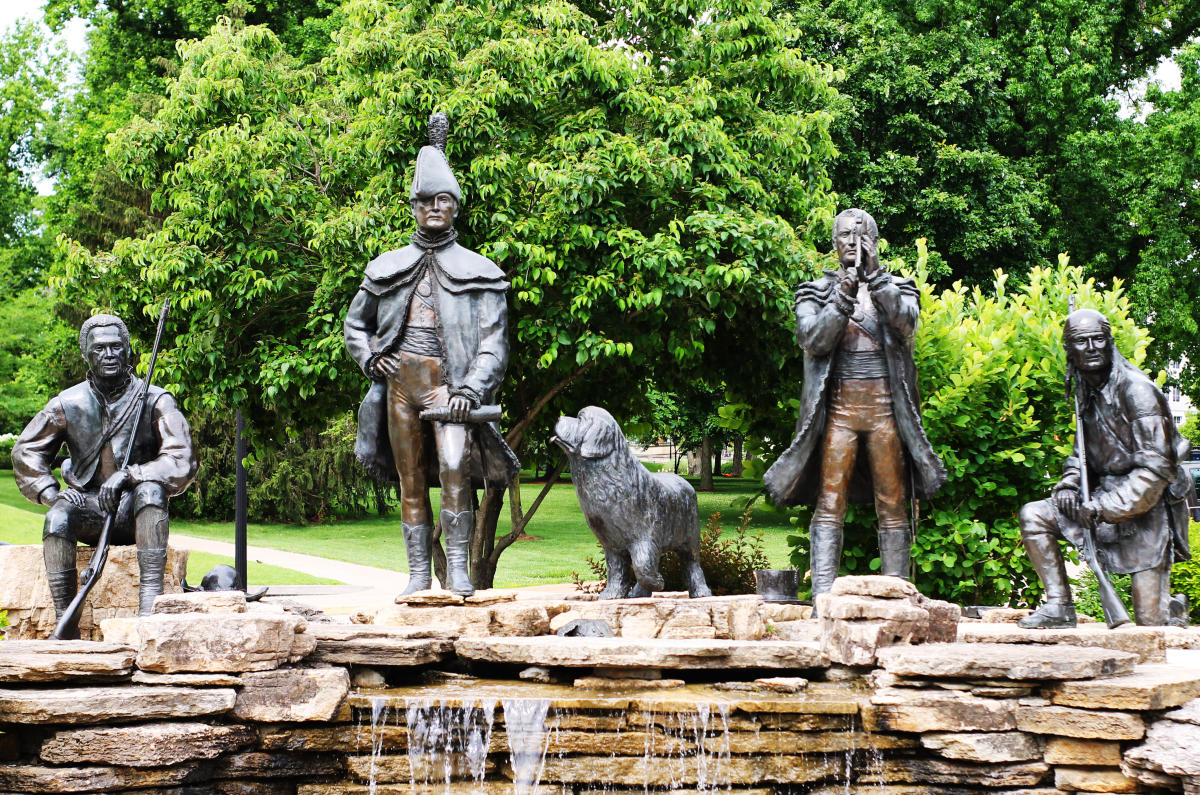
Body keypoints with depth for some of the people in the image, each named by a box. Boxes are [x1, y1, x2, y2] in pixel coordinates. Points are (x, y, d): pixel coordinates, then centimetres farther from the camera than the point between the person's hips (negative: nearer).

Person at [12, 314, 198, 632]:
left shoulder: (155, 401, -5)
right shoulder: (69, 404, 4)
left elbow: (183, 462, -14)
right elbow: (25, 451, 13)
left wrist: (128, 475, -27)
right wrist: (51, 492, -5)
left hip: (135, 514, -2)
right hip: (89, 512, 2)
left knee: (150, 489, -35)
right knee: (58, 517, -31)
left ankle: (151, 599, -40)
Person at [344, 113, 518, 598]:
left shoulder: (477, 272, 6)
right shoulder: (387, 269, 15)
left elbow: (493, 343, 0)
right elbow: (355, 323, 27)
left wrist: (470, 391, -13)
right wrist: (370, 360, 8)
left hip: (448, 381, -3)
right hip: (400, 383, 4)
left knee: (454, 466, -23)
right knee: (411, 479, 4)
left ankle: (458, 567, -18)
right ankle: (418, 573, 9)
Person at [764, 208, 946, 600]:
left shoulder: (896, 287, 13)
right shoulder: (816, 291, 12)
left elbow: (906, 323, -9)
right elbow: (813, 340, -6)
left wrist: (874, 274, -17)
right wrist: (844, 297, -18)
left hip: (885, 407, 1)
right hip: (839, 407, 0)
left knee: (893, 505, -1)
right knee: (829, 503, -7)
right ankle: (823, 597, -10)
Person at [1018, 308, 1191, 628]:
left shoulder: (1136, 390, -18)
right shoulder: (1088, 392, 7)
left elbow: (1155, 468, -22)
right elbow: (1083, 451, 19)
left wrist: (1103, 508, -24)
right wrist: (1068, 484, -3)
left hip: (1146, 509, -7)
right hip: (1106, 500, 7)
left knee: (1150, 623, -10)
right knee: (1034, 516, -8)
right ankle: (1059, 606, -6)